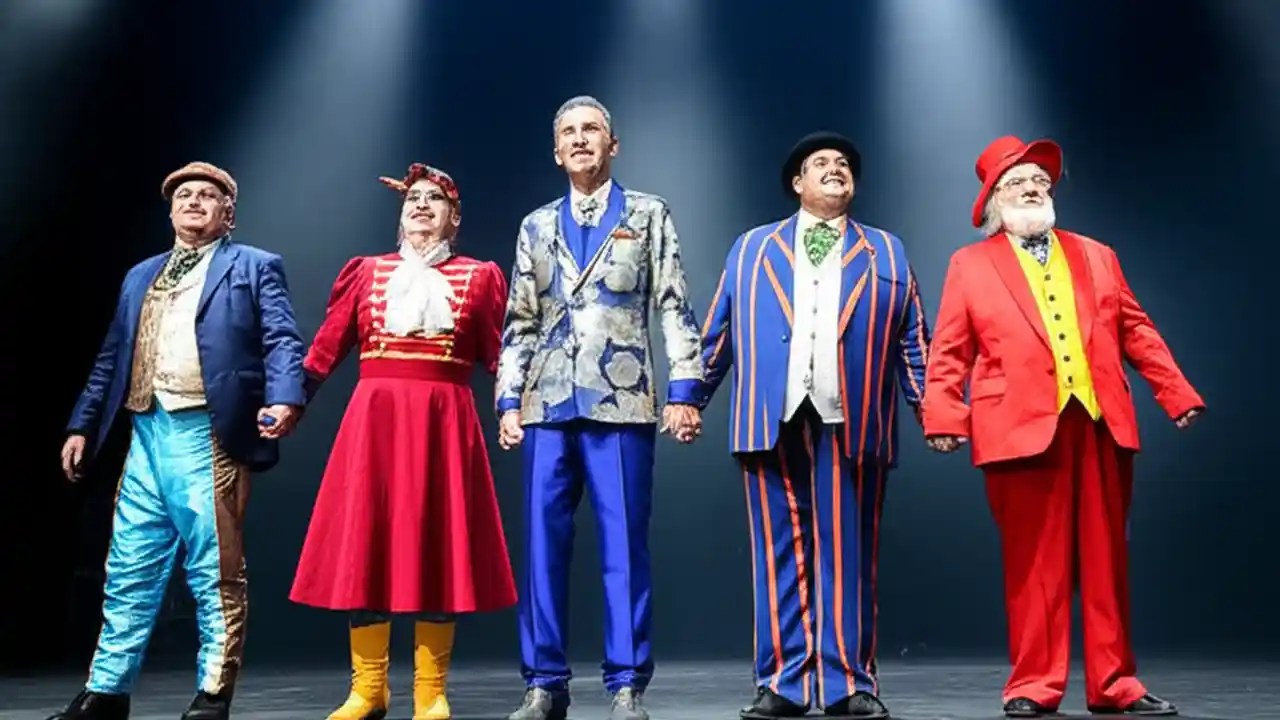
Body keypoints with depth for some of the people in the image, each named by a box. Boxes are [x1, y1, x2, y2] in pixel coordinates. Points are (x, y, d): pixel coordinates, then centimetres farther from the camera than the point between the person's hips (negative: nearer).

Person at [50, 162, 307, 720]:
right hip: (148, 432, 6)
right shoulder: (141, 276, 24)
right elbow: (111, 357, 22)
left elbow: (282, 340, -6)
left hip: (209, 435, -5)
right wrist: (82, 425, 16)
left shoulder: (254, 266, 7)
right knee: (128, 571, 9)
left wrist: (284, 399, -23)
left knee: (215, 572, -2)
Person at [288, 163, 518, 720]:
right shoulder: (367, 272, 14)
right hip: (375, 419, 1)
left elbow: (497, 358, 5)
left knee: (438, 548, 0)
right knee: (365, 547, 1)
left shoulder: (479, 277, 11)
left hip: (444, 420, -1)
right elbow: (325, 349, 9)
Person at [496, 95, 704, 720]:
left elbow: (674, 308, 4)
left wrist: (684, 390, -6)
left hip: (622, 402, -3)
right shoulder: (536, 226, 17)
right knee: (543, 546, 2)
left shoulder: (649, 215, 10)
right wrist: (509, 400, 6)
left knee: (624, 546, -2)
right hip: (547, 406, 3)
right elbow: (520, 323, 16)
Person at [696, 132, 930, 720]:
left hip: (851, 422, 0)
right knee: (779, 555, 2)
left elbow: (912, 341, 11)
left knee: (847, 556, 2)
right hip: (772, 418, 0)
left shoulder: (887, 253, 17)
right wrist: (689, 400, 8)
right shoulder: (751, 249, 18)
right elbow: (717, 334, 14)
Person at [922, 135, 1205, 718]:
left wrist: (1177, 394, 7)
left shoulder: (1096, 255, 19)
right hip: (1022, 427, -3)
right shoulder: (971, 264, 8)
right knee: (1033, 563, 1)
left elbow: (1135, 330, 15)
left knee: (1105, 561, 8)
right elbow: (950, 352, 1)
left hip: (1102, 424, 3)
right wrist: (944, 416, -12)